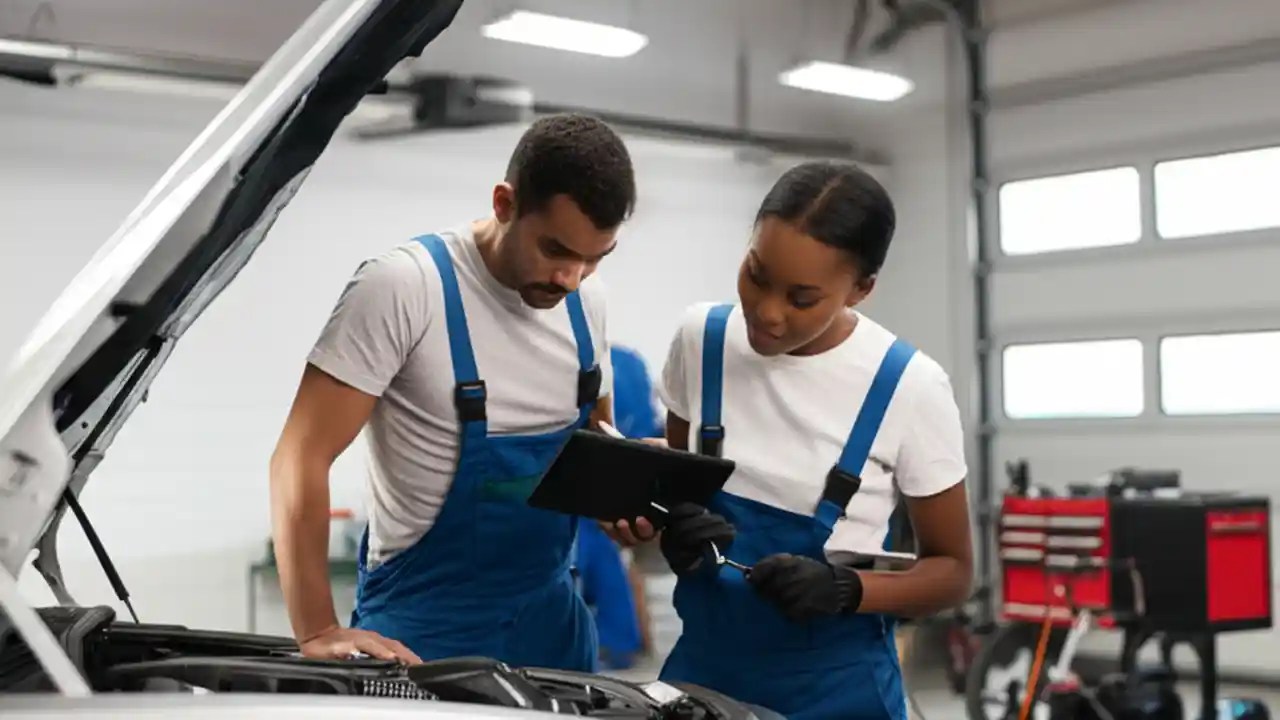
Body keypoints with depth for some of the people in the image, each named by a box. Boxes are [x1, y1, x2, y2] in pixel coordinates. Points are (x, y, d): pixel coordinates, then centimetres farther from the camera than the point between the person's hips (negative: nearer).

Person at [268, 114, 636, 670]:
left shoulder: (587, 301, 0)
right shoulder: (403, 287, -19)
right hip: (422, 628, -6)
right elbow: (300, 458, -21)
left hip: (551, 615, 6)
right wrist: (317, 631, -29)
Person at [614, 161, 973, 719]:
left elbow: (951, 569, -5)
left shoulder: (908, 387, -15)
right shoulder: (702, 338, -6)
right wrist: (672, 530, -14)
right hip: (702, 665, 3)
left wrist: (844, 588, -24)